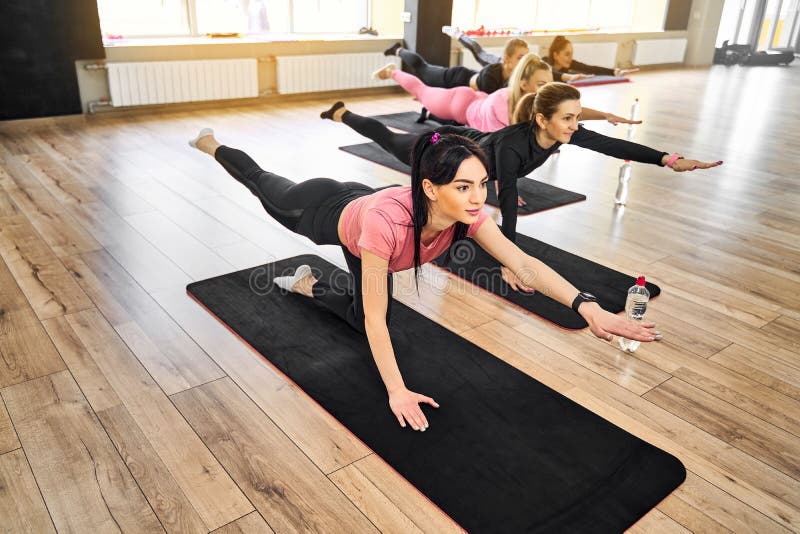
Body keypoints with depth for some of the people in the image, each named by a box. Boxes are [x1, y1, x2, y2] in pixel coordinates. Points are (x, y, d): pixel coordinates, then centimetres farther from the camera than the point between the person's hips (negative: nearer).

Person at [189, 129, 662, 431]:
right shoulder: (387, 222, -50)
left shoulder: (467, 215, -35)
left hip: (361, 203, 4)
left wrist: (588, 307, -50)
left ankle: (306, 286, 34)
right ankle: (211, 144, 56)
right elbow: (376, 319, -44)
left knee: (359, 319, 10)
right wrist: (397, 391, -43)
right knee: (266, 189, 27)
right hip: (331, 215, -4)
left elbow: (524, 264, -38)